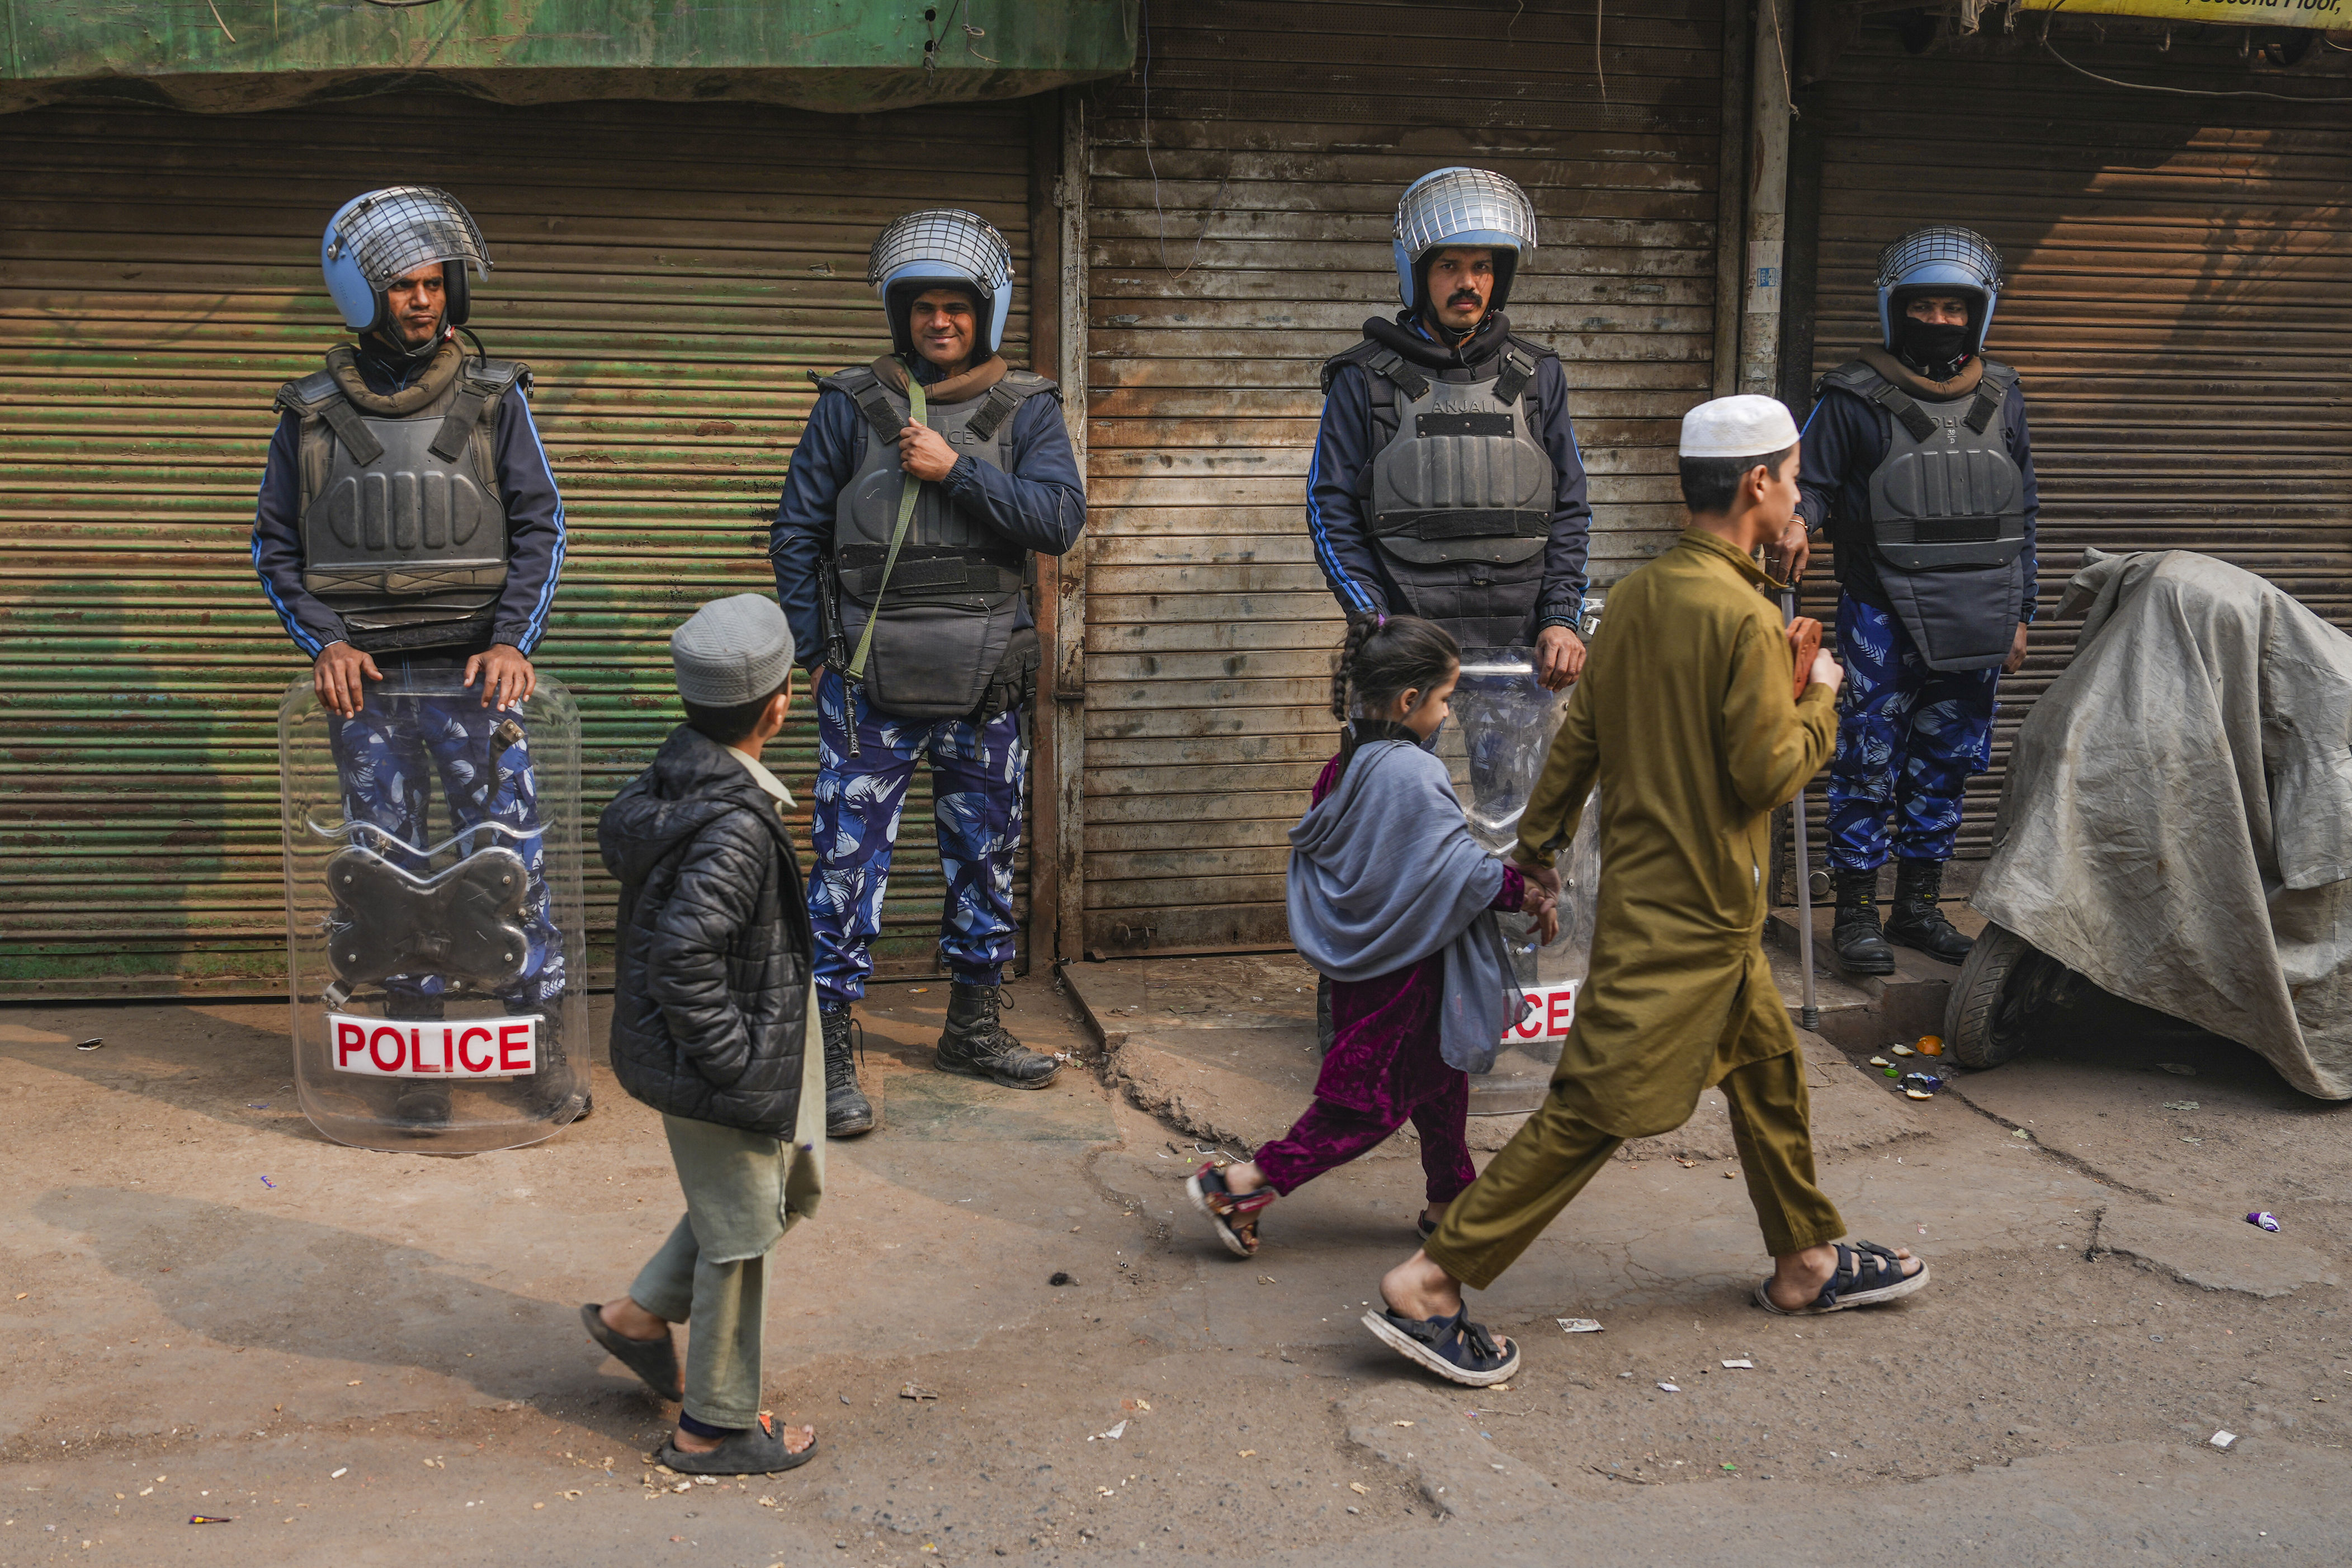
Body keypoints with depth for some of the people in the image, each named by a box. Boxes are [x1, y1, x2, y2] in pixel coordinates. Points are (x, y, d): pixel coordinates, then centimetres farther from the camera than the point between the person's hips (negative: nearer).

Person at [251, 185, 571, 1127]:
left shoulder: (491, 398, 5)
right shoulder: (313, 412, 7)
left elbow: (539, 528, 4)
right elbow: (276, 545, 10)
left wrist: (510, 639, -9)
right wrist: (325, 643, -4)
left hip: (472, 670, -1)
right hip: (364, 678, 1)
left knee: (508, 855, -4)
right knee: (391, 870, 5)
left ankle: (544, 1046, 8)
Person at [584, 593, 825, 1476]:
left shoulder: (667, 785, -1)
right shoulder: (735, 827, -29)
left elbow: (616, 835, 16)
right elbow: (684, 956, -34)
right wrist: (732, 1061, -23)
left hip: (682, 1048, 10)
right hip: (718, 1070, -10)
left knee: (792, 1184, 26)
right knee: (739, 1234, 7)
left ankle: (642, 1316, 34)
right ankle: (716, 1429, 23)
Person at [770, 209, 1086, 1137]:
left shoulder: (1026, 409, 5)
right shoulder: (851, 405, 4)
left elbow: (1059, 519, -8)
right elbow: (797, 531, 7)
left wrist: (956, 470, -15)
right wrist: (817, 649, 0)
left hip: (984, 677, 2)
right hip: (870, 678, -2)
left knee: (985, 854, 12)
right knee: (850, 859, -5)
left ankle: (974, 1030, 27)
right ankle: (829, 1053, 2)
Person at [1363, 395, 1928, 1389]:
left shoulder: (1636, 596, 6)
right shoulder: (1743, 618, -19)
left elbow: (1579, 737, 11)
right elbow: (1766, 772, -18)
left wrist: (1537, 843, 19)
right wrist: (1820, 702, 0)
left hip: (1648, 887, 10)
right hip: (1692, 909, -10)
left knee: (1768, 1063, 22)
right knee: (1596, 1108, -6)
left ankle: (1805, 1262, 36)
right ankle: (1430, 1285, -5)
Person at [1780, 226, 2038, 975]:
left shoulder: (2000, 397, 12)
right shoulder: (1855, 396, -2)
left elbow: (2021, 513, 18)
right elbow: (1811, 479, 0)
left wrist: (2018, 613, 17)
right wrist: (1798, 523, -24)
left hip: (1975, 624, 5)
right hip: (1884, 619, -5)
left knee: (1946, 765, 11)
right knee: (1870, 764, -3)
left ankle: (1919, 905, 23)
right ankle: (1856, 910, 7)